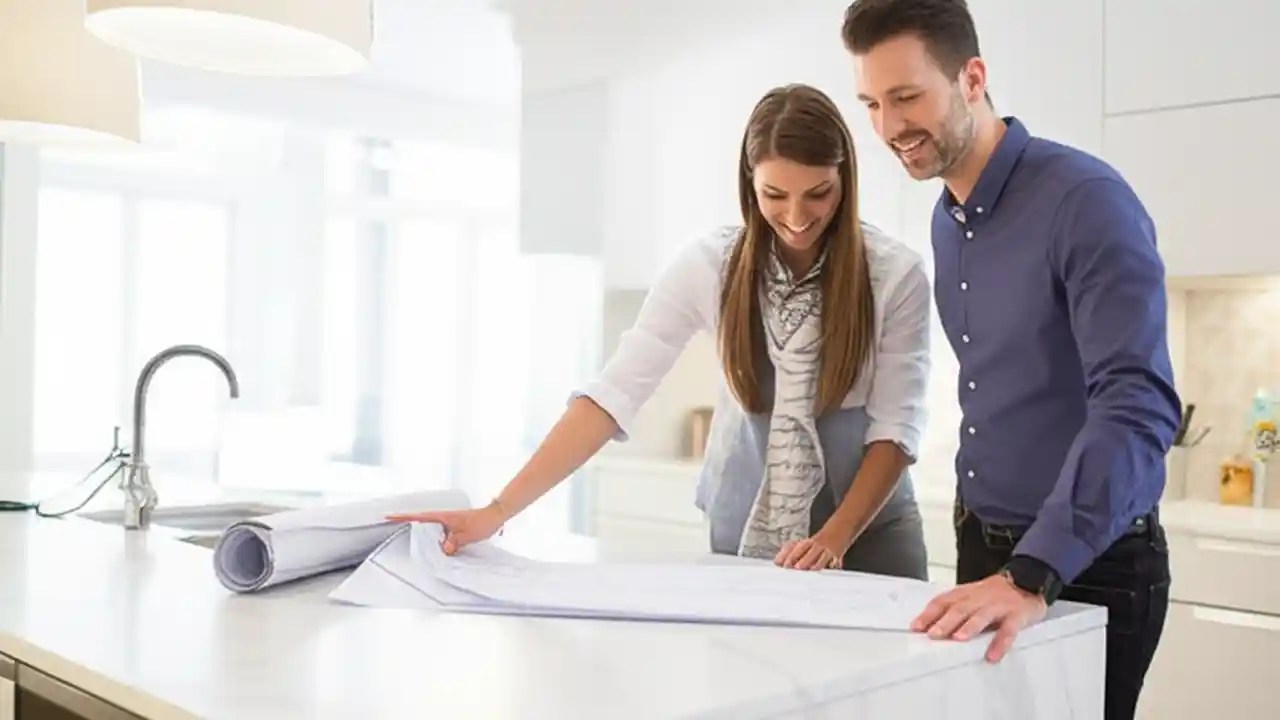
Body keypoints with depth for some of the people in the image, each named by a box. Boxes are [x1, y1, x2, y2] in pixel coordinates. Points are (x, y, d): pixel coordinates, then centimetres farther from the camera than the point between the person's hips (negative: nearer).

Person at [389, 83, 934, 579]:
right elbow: (614, 393, -17)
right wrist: (498, 511, -24)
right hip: (744, 529, 1)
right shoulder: (709, 265, -12)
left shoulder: (895, 274, -13)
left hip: (867, 529, 0)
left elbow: (896, 425, -10)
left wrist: (835, 538, -23)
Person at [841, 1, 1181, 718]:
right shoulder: (948, 221, 5)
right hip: (984, 545, 7)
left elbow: (1137, 408, -29)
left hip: (1090, 565, -7)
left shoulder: (1087, 200, -19)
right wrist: (979, 524, 12)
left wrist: (1033, 575, -38)